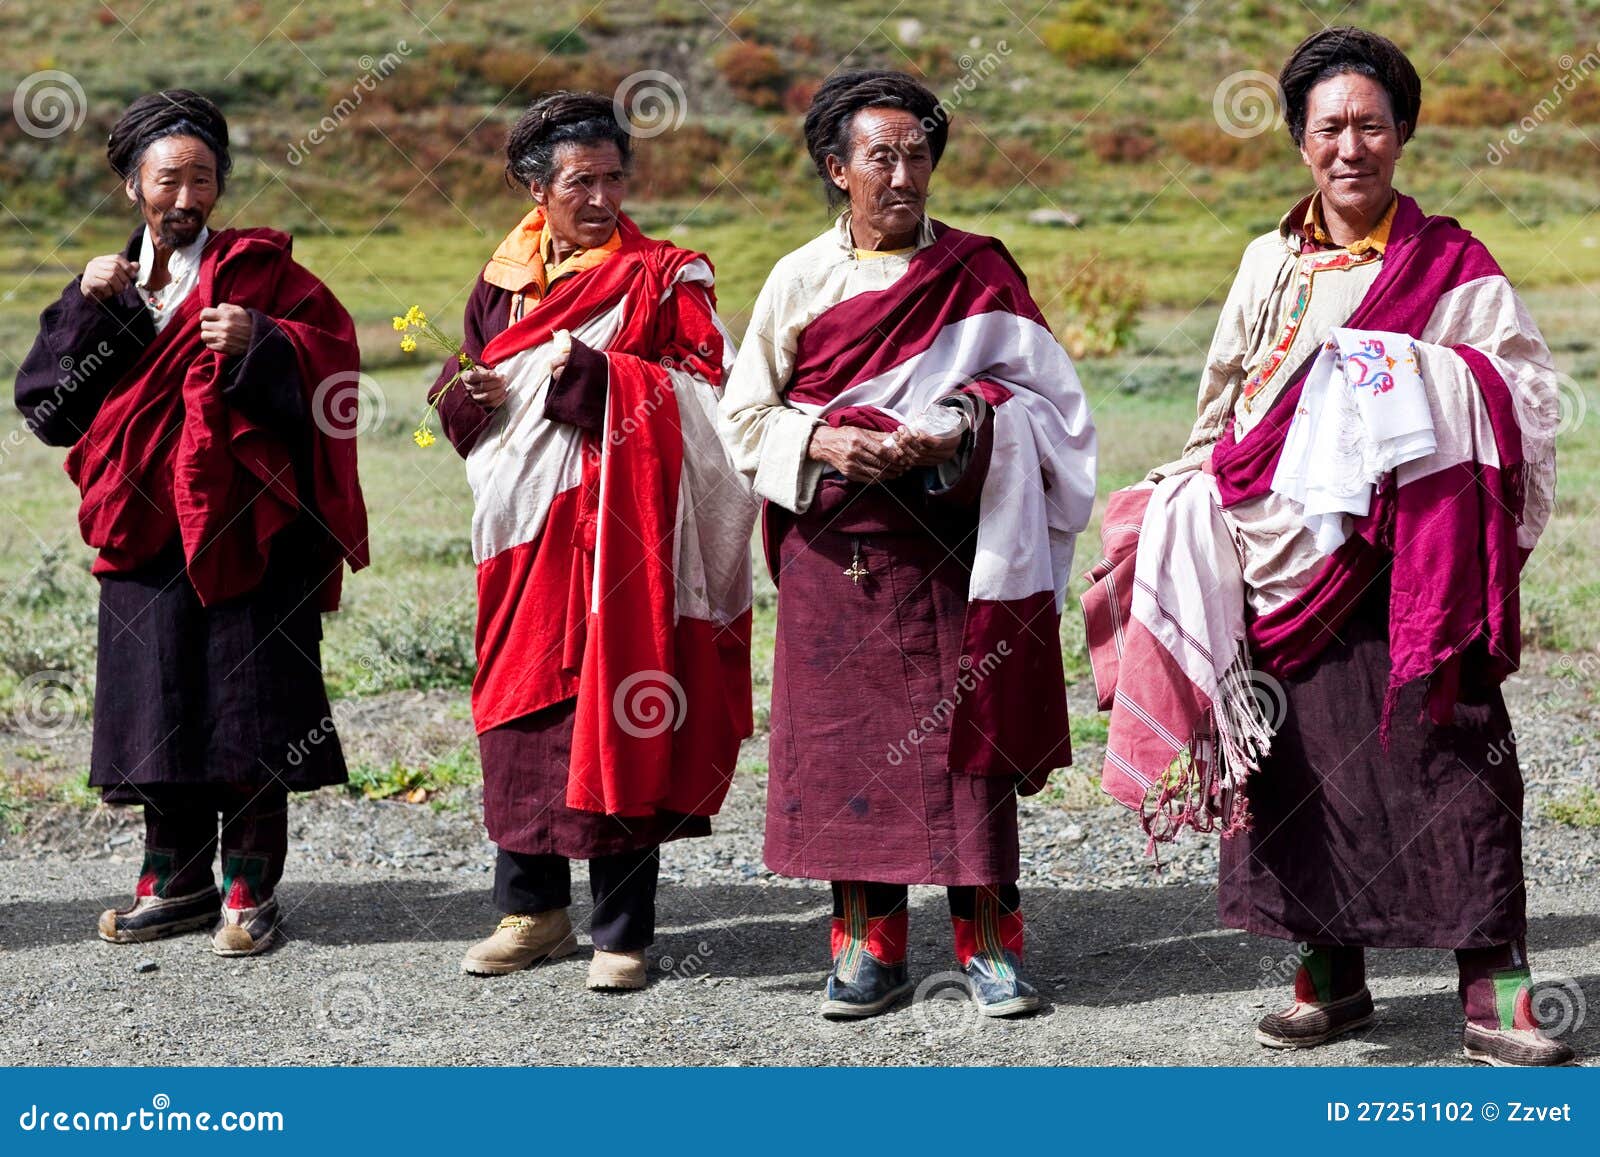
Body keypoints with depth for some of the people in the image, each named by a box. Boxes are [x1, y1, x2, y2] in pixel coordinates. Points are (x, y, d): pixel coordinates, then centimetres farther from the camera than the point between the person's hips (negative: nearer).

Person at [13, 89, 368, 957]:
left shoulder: (258, 269, 4)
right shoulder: (108, 285, 14)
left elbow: (331, 353, -8)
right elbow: (45, 403, 5)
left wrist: (259, 342, -25)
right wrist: (86, 307, -7)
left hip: (247, 526, -4)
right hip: (147, 527, 4)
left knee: (246, 699, -2)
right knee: (158, 701, 7)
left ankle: (250, 890, 6)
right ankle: (176, 881, 19)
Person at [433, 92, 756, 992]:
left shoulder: (664, 277, -2)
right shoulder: (501, 285, 13)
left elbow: (710, 395, -11)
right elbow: (472, 414, 22)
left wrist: (593, 377, -19)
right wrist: (465, 399, -2)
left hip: (619, 529, -5)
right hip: (527, 529, 5)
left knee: (617, 712, -5)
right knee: (521, 710, 8)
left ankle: (624, 931, 5)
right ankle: (533, 908, 23)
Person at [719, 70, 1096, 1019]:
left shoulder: (978, 273, 4)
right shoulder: (800, 280, 7)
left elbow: (1040, 399, 0)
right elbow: (747, 418, 8)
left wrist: (954, 437, -17)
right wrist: (825, 442, -11)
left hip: (949, 544, -1)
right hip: (833, 548, 2)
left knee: (967, 727, -1)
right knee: (843, 733, 2)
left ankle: (989, 941, 10)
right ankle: (869, 945, 14)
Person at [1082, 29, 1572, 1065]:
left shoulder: (1452, 267, 4)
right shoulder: (1272, 264, 13)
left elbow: (1530, 388, 0)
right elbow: (1223, 407, 18)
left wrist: (1425, 380, -15)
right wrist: (1211, 512, 9)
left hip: (1415, 563, -3)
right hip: (1286, 556, 3)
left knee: (1443, 751, -7)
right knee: (1303, 759, 5)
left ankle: (1493, 985, -2)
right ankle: (1332, 974, 17)